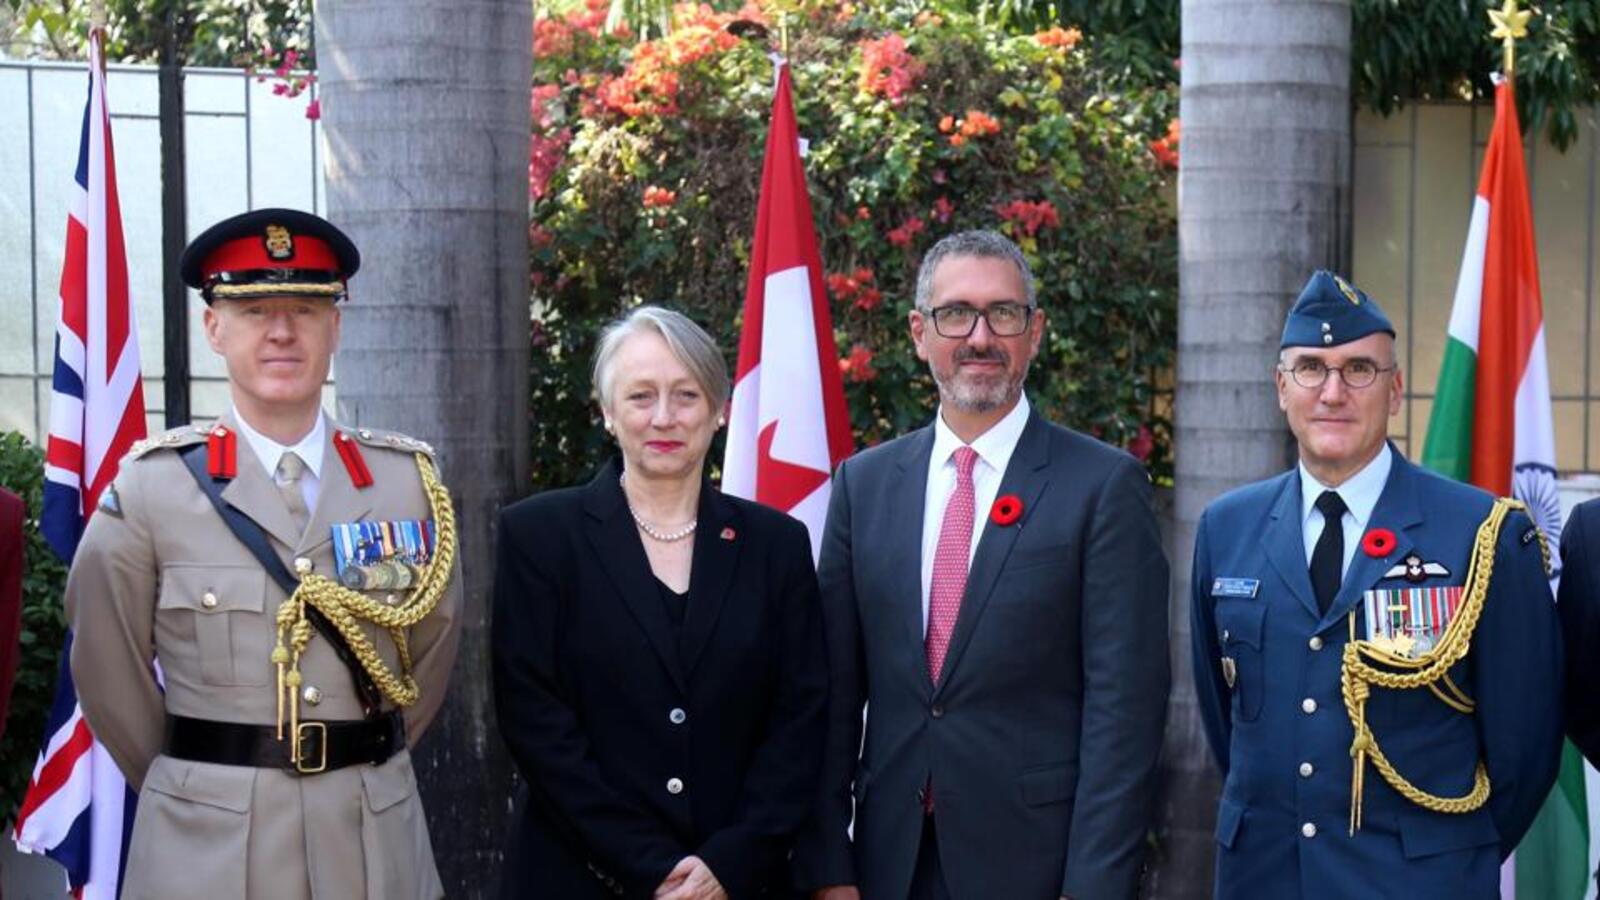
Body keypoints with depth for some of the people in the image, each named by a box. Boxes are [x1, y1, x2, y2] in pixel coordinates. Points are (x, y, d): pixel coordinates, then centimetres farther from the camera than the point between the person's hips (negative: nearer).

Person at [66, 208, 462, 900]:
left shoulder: (410, 481, 0)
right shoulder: (149, 491, -6)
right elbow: (111, 680, 1)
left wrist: (360, 769, 13)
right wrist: (196, 784, 9)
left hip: (378, 841, 2)